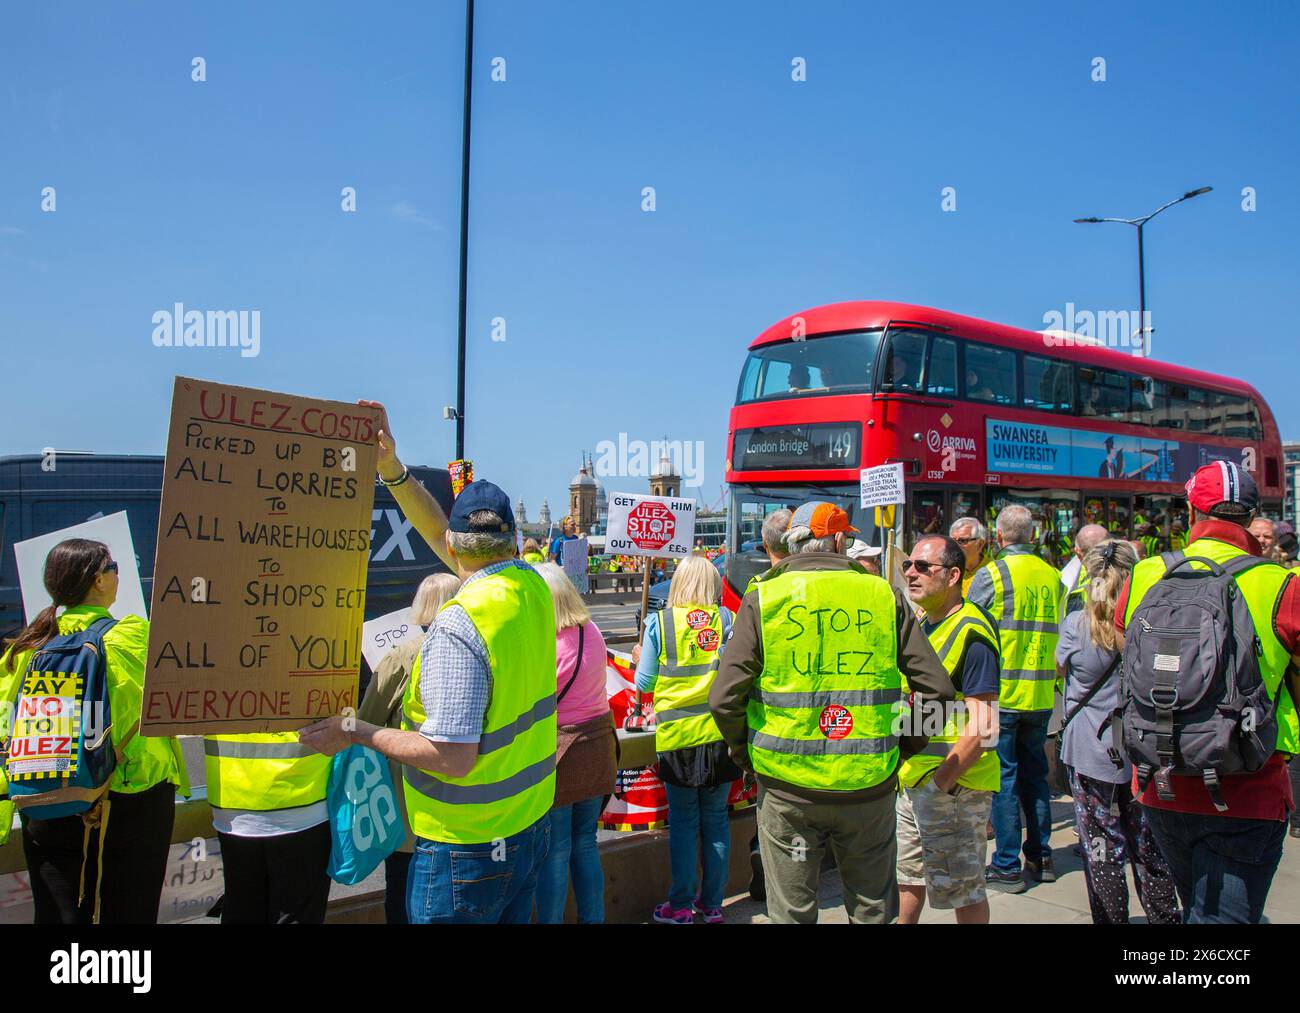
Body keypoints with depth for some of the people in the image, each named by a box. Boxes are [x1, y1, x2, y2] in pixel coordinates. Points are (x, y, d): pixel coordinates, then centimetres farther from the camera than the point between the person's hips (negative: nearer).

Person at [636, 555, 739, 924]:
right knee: (716, 819, 11)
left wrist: (640, 660, 19)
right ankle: (712, 904, 20)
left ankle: (681, 906, 15)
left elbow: (644, 683, 0)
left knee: (682, 821, 9)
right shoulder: (726, 620, -2)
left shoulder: (659, 623, -5)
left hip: (676, 734, -1)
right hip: (720, 731, 1)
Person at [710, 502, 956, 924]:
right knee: (873, 909, 18)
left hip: (786, 787, -1)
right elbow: (936, 688, -1)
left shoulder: (763, 600, -4)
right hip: (871, 787, 1)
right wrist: (904, 746, 13)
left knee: (792, 912, 13)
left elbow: (724, 698, -9)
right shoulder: (883, 596, 1)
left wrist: (745, 756, 7)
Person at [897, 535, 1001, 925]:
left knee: (963, 891, 6)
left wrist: (940, 782, -22)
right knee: (908, 876, 21)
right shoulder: (922, 623, 9)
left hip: (953, 785, -8)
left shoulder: (970, 631, -18)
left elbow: (982, 725, -22)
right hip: (913, 778, 9)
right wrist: (908, 769, 14)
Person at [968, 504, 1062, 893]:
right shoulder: (1052, 576, 5)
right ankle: (1041, 857, 24)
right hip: (1040, 695, 5)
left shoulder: (991, 575, -11)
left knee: (1003, 777, 1)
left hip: (1000, 692, -5)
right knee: (1034, 774, 16)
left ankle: (1008, 866, 5)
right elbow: (1058, 635, 12)